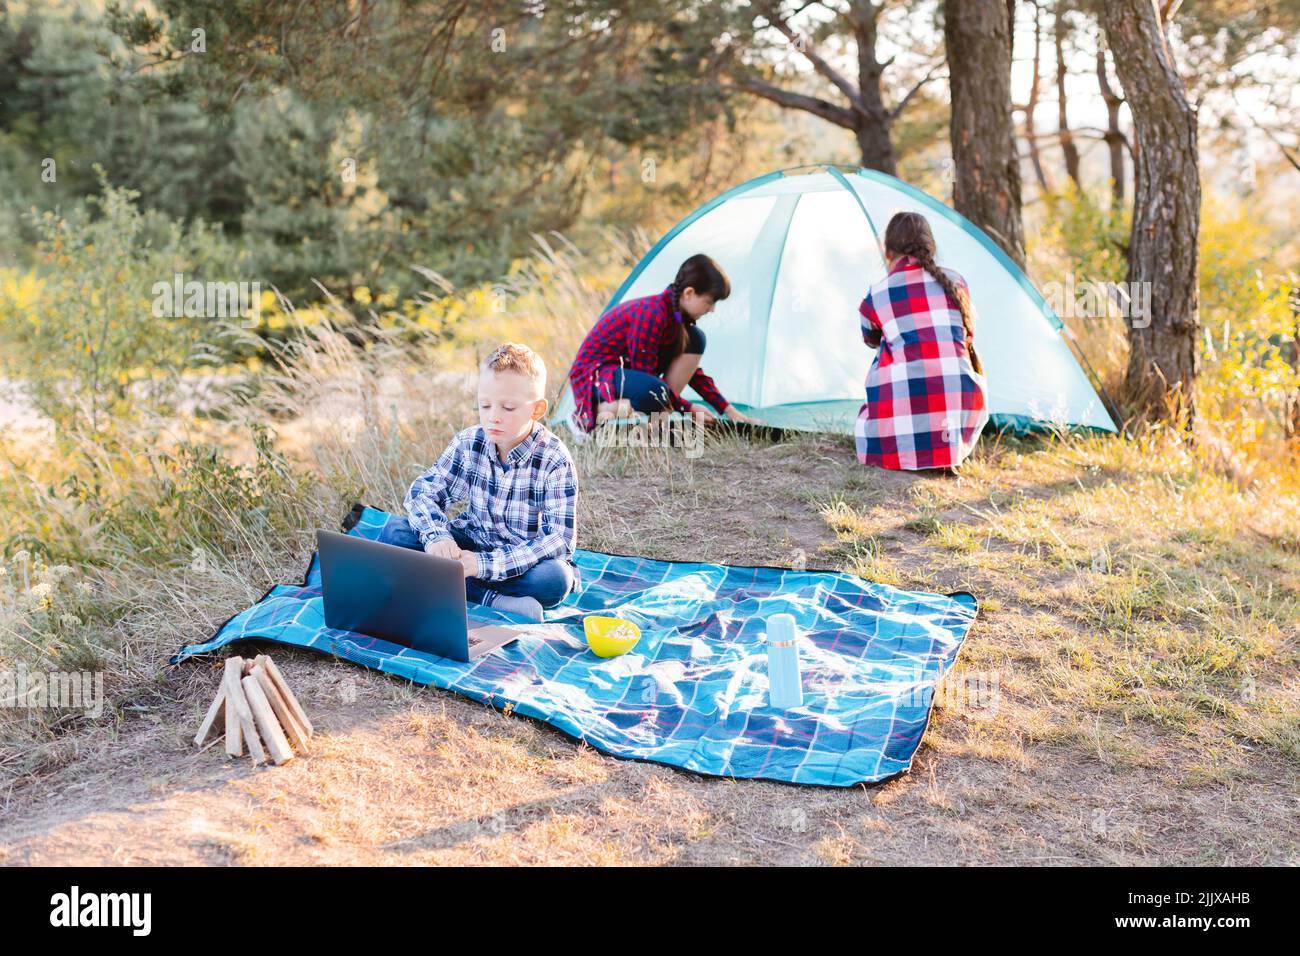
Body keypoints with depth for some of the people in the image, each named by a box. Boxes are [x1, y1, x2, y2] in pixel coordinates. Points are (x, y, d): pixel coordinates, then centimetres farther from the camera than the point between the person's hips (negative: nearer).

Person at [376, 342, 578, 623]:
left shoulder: (554, 461, -19)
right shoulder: (468, 443, -7)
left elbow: (560, 538, -25)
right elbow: (423, 491, -4)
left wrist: (485, 564, -34)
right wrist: (437, 536, -28)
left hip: (525, 559, -4)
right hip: (471, 545, 4)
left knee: (555, 577, -37)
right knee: (396, 531, -16)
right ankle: (493, 600, -28)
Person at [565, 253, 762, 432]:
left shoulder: (676, 313, -1)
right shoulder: (651, 315, -28)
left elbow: (692, 371, 10)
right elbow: (645, 376, -23)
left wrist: (727, 408, 6)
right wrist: (687, 408, -15)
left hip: (629, 369, 9)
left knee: (694, 341, -5)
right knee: (654, 392, -41)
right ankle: (596, 411, -15)